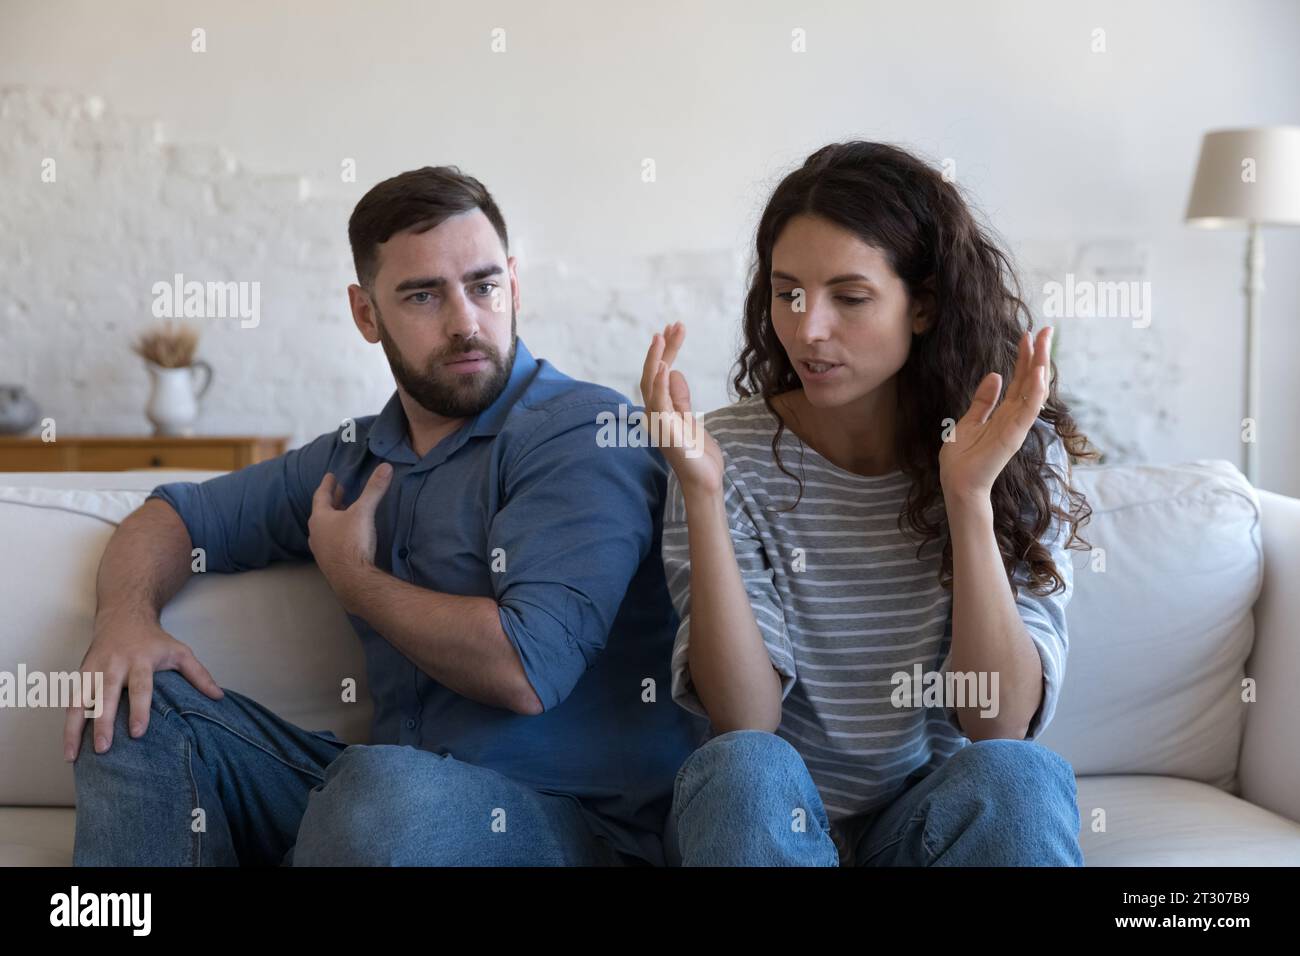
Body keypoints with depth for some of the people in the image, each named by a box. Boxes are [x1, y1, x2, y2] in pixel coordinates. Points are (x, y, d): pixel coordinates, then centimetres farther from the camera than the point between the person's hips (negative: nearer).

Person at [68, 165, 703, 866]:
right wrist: (127, 614, -2)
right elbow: (176, 515, 23)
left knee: (391, 790, -38)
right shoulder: (357, 456, 13)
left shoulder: (583, 433, -11)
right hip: (390, 804, 7)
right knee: (139, 709, -5)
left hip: (577, 820, -6)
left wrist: (354, 580, -4)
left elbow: (526, 670, -23)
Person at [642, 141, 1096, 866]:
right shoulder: (732, 453, -9)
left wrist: (970, 500, -26)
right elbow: (745, 721, -17)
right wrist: (703, 497, -27)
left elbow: (1002, 725, -15)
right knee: (744, 767, -32)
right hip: (769, 813, 0)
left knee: (1019, 777, -31)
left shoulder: (1019, 453, -7)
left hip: (939, 809, 0)